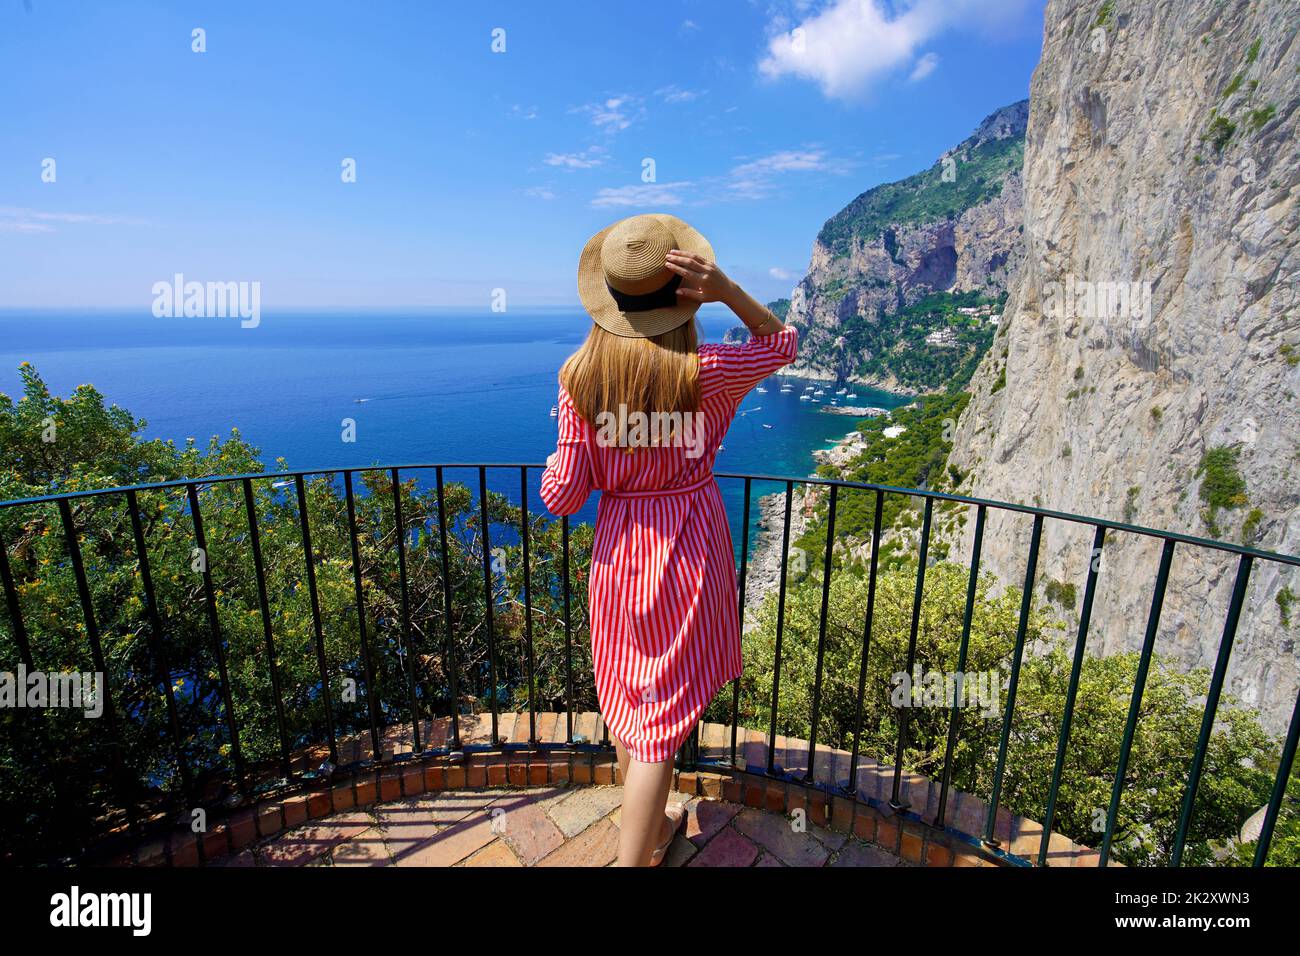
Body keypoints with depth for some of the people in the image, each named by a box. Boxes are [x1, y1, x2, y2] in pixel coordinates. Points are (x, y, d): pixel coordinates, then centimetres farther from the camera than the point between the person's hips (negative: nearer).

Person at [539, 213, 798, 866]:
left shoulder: (578, 376, -11)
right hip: (688, 552, -3)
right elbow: (781, 343, 2)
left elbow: (562, 497, -9)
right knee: (663, 719, 11)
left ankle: (652, 830, 48)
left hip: (617, 552, 4)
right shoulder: (702, 373, -18)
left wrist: (556, 463, 12)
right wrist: (726, 289, -13)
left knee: (627, 703, 24)